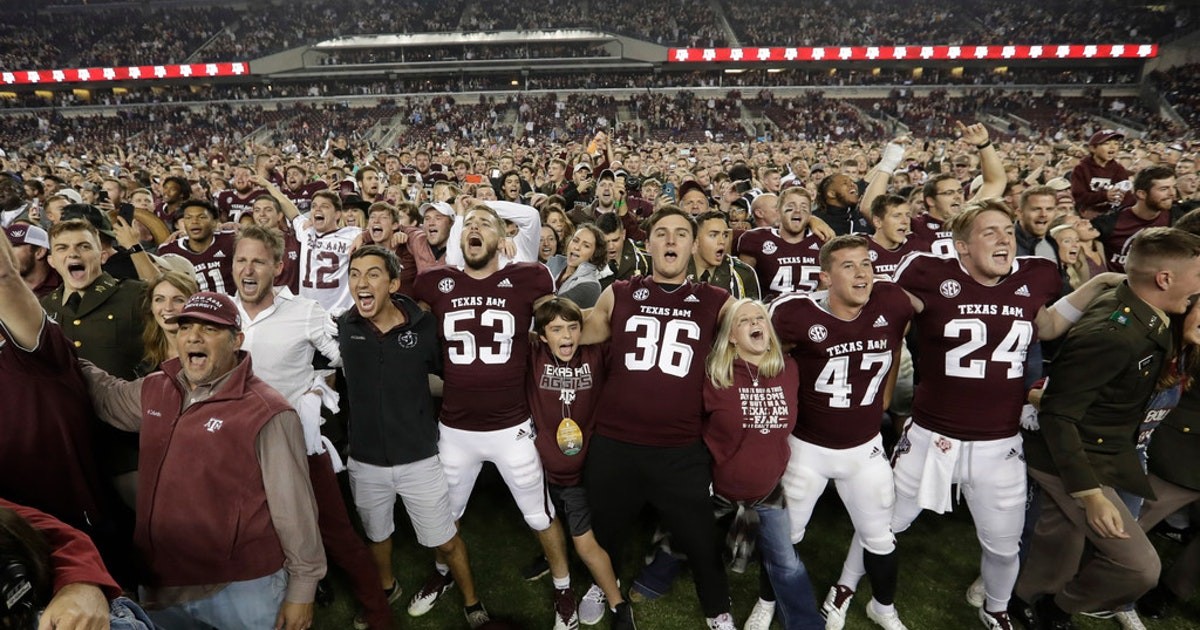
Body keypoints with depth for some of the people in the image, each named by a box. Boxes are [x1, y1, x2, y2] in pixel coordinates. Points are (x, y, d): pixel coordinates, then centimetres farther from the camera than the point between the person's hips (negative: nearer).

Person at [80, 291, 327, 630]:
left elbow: (294, 508, -16)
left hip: (244, 588, -6)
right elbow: (106, 394, 25)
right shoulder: (154, 391, 2)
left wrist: (301, 590, -12)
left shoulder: (266, 412, -20)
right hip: (161, 584, 6)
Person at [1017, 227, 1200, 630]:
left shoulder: (1140, 315, -3)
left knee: (1061, 539, 25)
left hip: (1098, 453, 9)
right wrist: (1090, 492, -28)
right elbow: (1057, 415, -29)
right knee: (1140, 566, -5)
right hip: (1071, 460, -9)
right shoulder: (1110, 334, -31)